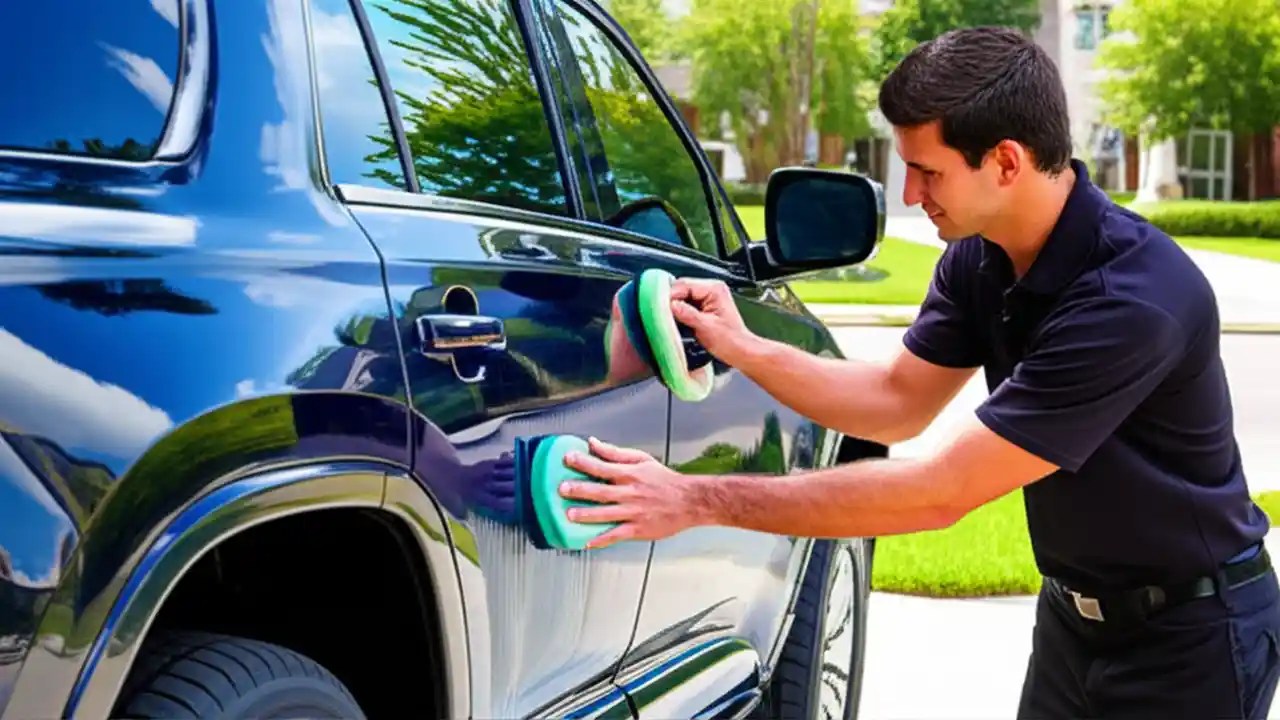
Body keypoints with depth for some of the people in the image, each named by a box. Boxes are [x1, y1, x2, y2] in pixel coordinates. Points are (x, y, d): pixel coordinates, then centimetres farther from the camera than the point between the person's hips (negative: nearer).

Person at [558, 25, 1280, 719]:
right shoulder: (977, 257, -7)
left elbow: (940, 492, -32)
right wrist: (743, 348, -9)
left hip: (1189, 630, -6)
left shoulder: (1137, 297, -32)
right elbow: (900, 400, 6)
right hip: (1076, 612, 7)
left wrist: (700, 499, -30)